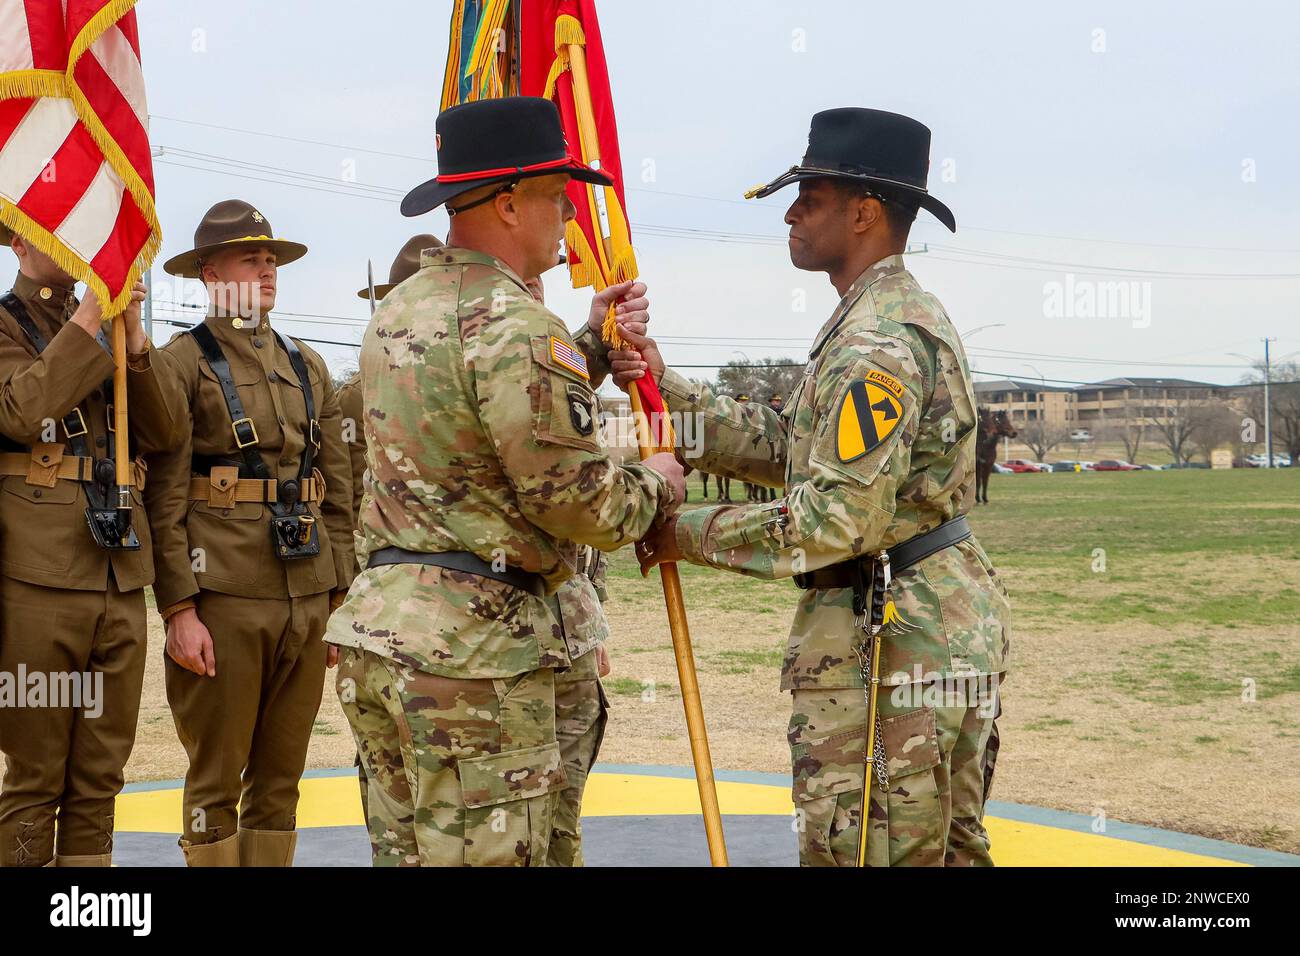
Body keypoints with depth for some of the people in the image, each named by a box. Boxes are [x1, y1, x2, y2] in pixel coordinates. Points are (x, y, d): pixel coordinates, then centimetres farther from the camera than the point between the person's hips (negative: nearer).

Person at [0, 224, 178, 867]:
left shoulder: (108, 329, 18)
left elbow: (160, 434, 7)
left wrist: (133, 333, -3)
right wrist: (88, 317, -15)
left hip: (122, 574, 6)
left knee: (101, 775, 9)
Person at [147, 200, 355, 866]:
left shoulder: (308, 367, 16)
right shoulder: (183, 363, -1)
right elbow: (164, 501, -7)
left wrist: (341, 598, 10)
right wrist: (179, 609, -14)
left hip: (309, 601, 5)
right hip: (223, 600, -5)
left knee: (281, 779, 10)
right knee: (216, 783, 1)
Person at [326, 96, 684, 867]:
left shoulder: (401, 310, 15)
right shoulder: (514, 325, -15)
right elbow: (578, 501, -15)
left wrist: (594, 346, 19)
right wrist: (654, 486, 3)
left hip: (378, 623, 9)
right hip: (472, 639, -9)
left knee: (406, 848, 15)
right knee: (487, 853, -3)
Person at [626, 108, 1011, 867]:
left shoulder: (877, 341, -19)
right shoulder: (906, 314, 16)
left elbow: (839, 519, -24)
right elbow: (790, 451, 17)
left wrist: (689, 534, -14)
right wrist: (671, 391, 10)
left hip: (891, 642, -11)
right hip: (953, 626, 11)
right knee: (949, 850, 18)